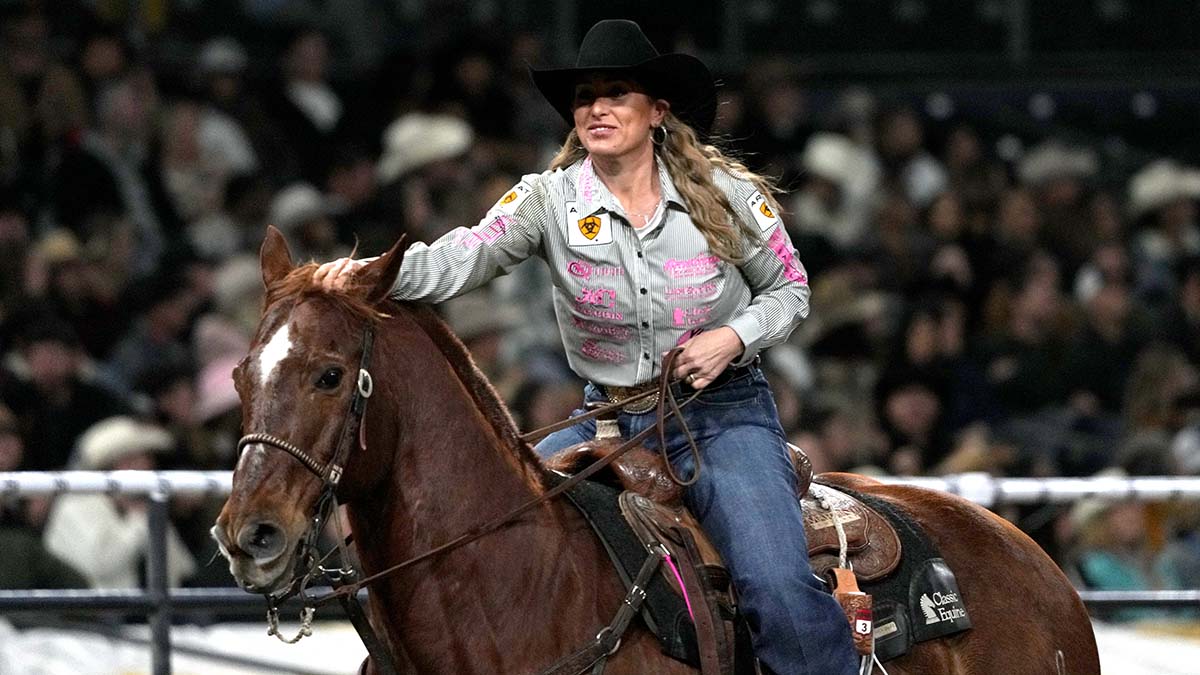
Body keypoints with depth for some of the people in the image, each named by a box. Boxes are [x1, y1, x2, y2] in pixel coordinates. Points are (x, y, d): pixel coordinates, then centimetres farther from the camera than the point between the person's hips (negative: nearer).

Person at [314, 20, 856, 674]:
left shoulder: (725, 195, -5)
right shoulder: (550, 199, -5)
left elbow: (789, 289, 7)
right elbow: (466, 255, -21)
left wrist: (735, 337, -14)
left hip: (724, 414, -3)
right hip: (610, 419, 3)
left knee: (778, 589, -25)